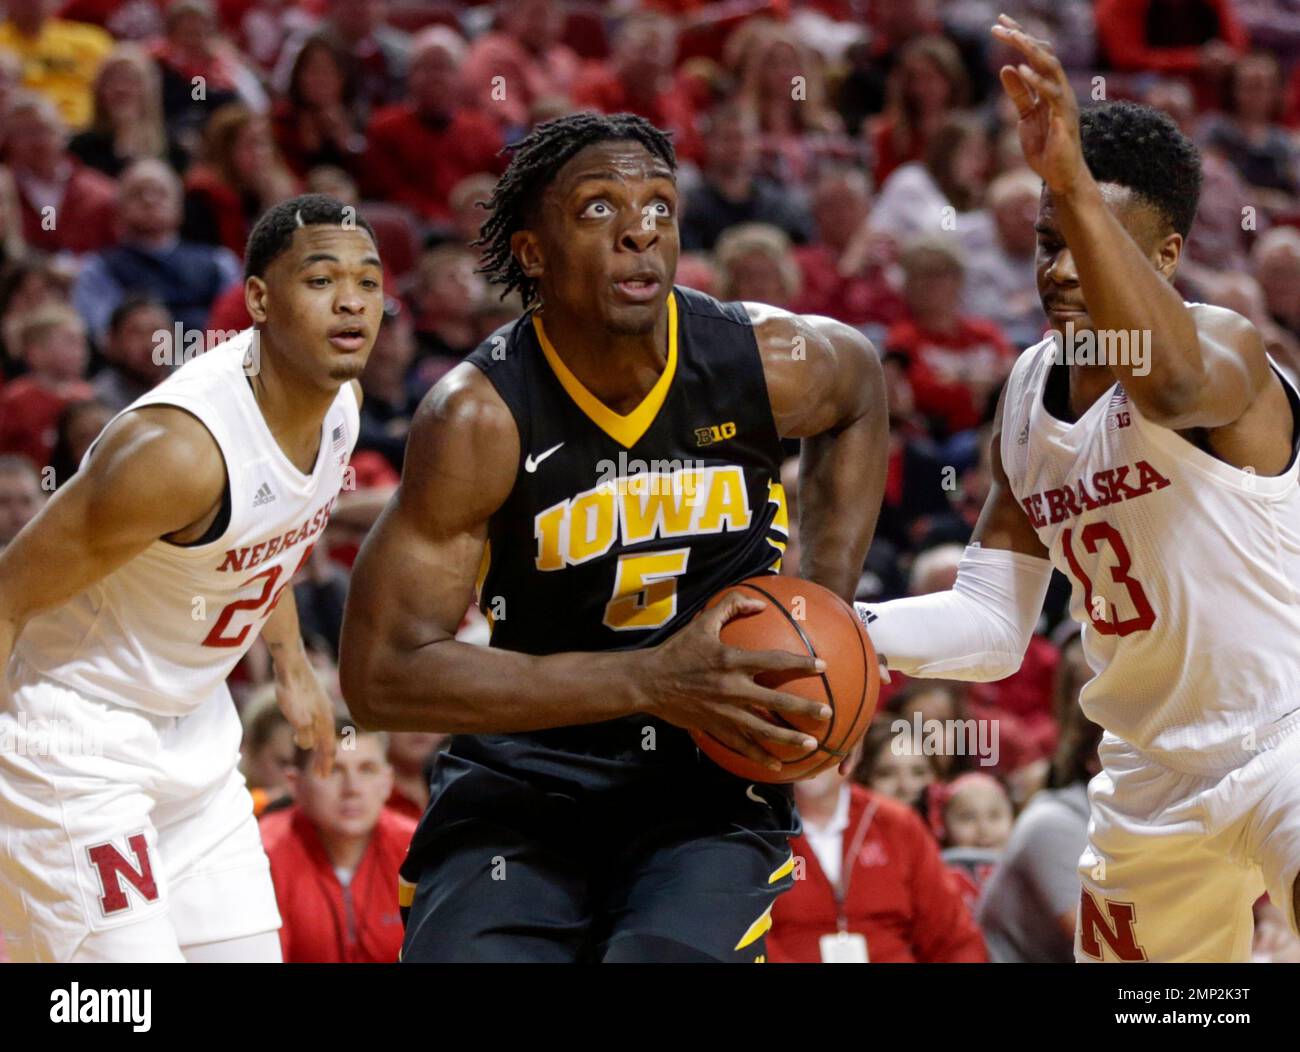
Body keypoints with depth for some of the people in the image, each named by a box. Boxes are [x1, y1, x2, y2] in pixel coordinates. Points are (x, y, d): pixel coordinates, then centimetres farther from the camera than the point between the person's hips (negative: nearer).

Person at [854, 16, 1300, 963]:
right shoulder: (1028, 395, 5)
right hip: (1151, 773, 8)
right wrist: (847, 630, -10)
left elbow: (1172, 381, -46)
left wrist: (1076, 186, -57)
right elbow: (995, 623, 8)